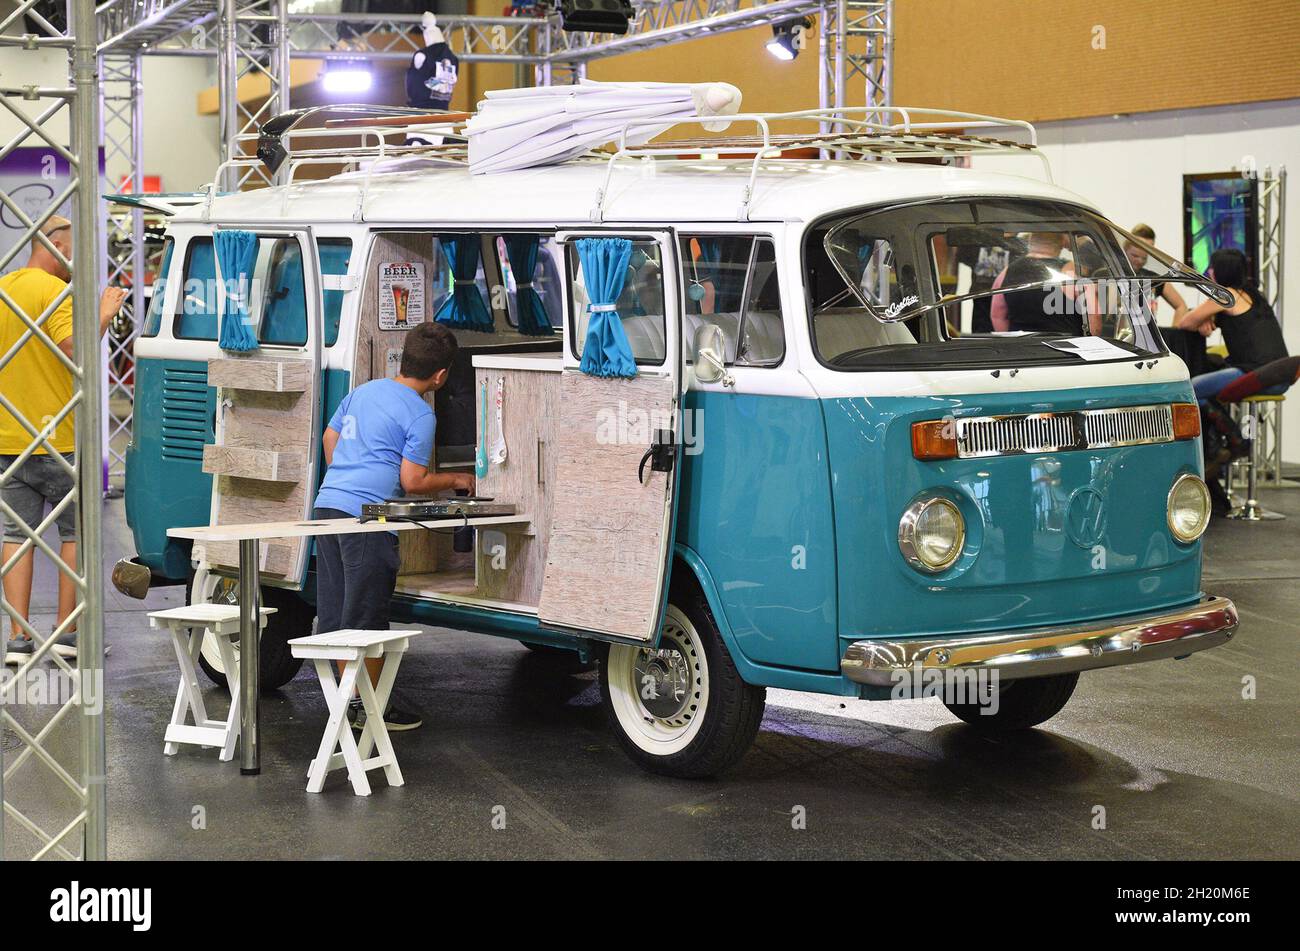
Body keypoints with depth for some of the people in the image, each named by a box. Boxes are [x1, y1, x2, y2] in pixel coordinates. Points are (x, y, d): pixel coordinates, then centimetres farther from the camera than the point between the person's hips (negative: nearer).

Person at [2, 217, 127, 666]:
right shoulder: (54, 290, -11)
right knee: (78, 530, 6)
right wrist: (103, 316, -12)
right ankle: (67, 631, 7)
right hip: (57, 439, -6)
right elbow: (75, 349, -24)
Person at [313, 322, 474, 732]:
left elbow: (330, 436, 28)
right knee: (366, 617, 1)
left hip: (327, 504, 8)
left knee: (334, 612, 12)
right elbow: (412, 482, -8)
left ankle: (346, 697, 21)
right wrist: (455, 480, 8)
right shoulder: (419, 414, -8)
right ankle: (367, 707, 8)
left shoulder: (363, 391, 16)